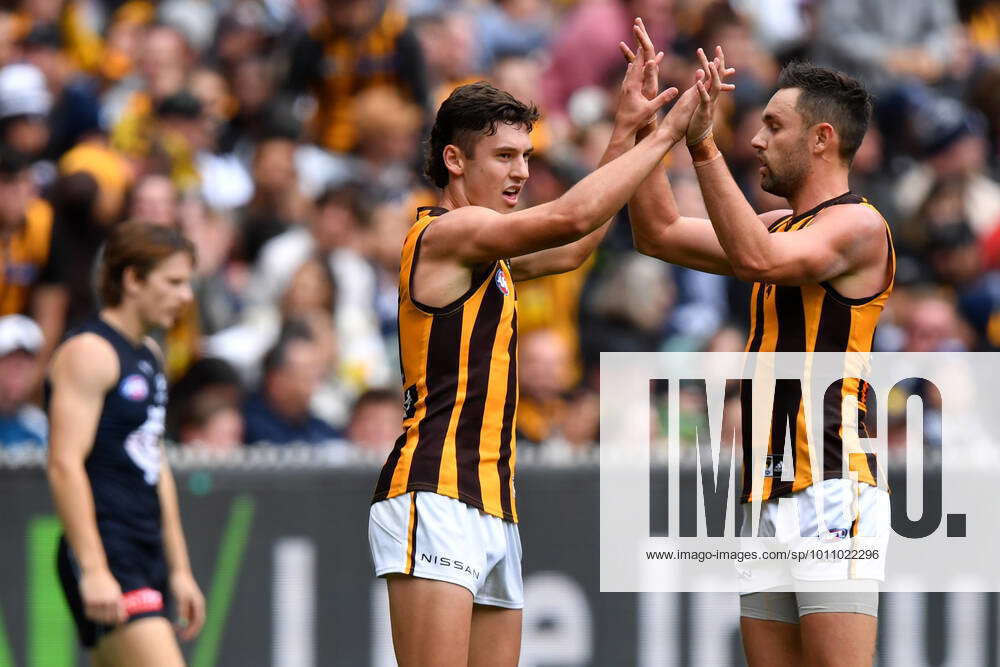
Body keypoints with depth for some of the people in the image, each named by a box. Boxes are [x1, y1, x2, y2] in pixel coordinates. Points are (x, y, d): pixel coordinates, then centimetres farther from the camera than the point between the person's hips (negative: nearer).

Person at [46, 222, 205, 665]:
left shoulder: (149, 355, 19)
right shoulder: (90, 352, -10)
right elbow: (65, 465, -18)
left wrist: (179, 570, 24)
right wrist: (94, 571, -24)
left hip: (146, 557, 9)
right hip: (106, 557, -9)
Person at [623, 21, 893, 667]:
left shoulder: (858, 225, -7)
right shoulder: (784, 226, 21)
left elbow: (756, 258, -25)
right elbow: (660, 234, 24)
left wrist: (704, 143, -26)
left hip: (833, 492, -9)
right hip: (769, 498, 9)